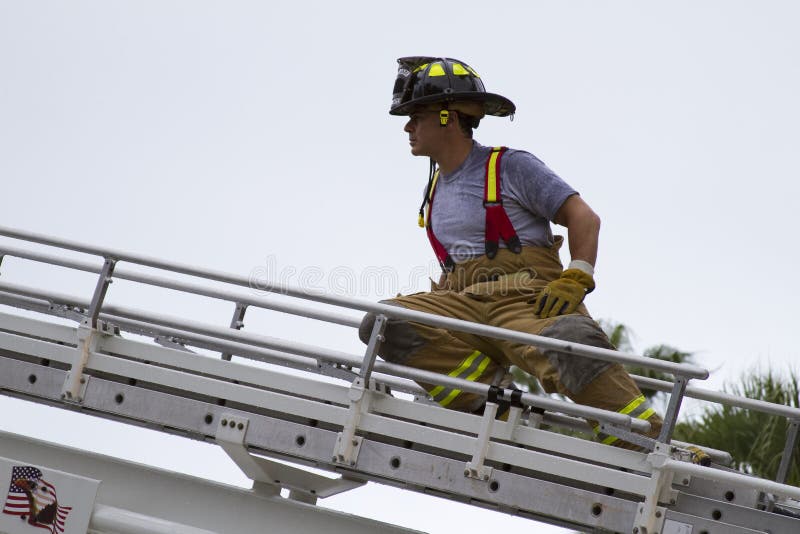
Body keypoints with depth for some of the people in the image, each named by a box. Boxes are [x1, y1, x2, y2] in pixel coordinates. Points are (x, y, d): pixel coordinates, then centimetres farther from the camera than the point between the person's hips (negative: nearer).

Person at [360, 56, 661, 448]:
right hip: (464, 304, 6)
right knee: (382, 324, -21)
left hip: (527, 300, -6)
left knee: (572, 343, -39)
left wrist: (575, 280, -16)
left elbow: (583, 217, -1)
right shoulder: (435, 190, 23)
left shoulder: (510, 166, 3)